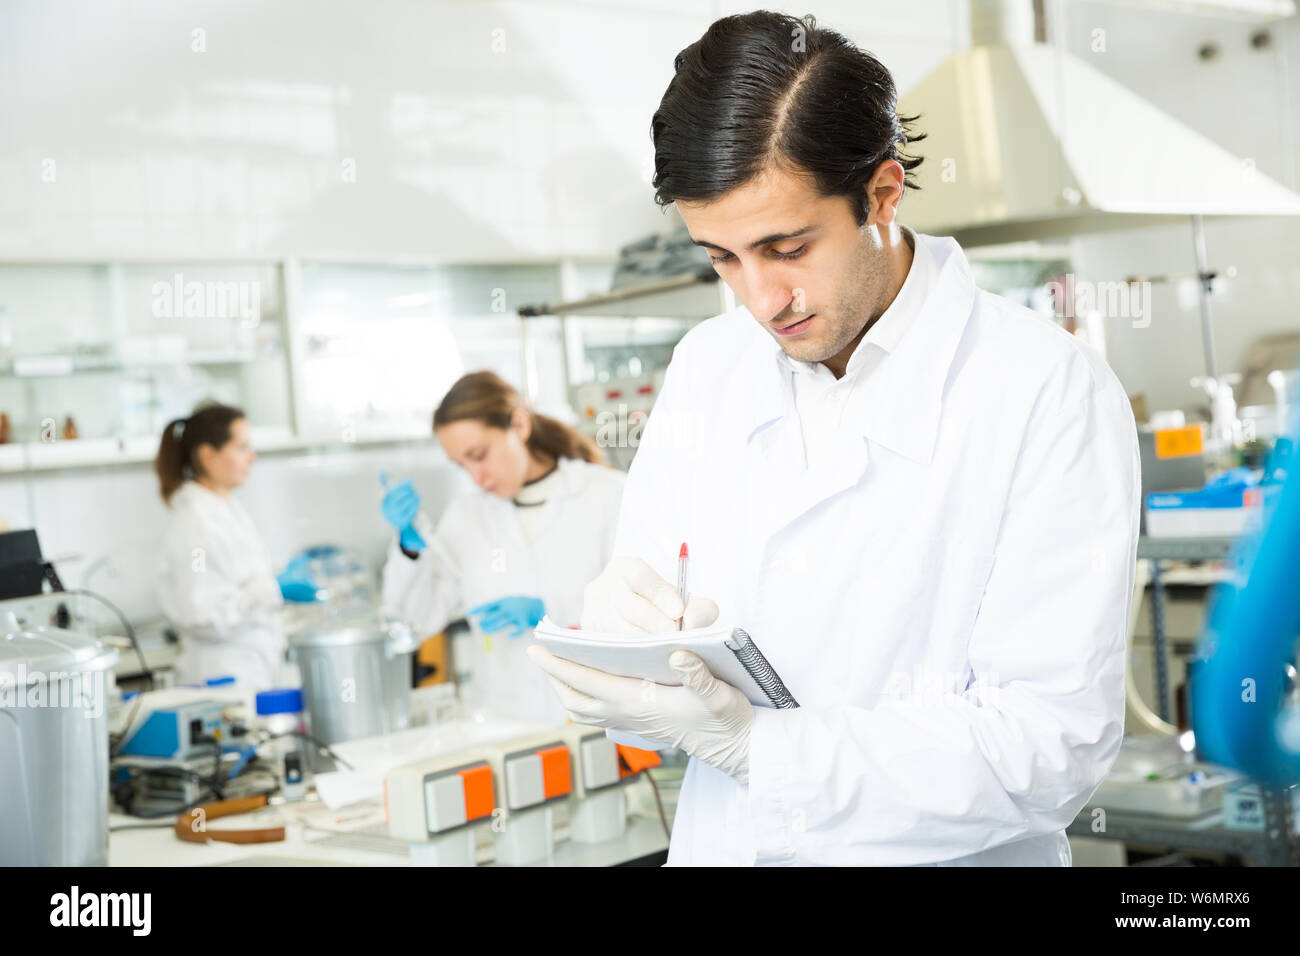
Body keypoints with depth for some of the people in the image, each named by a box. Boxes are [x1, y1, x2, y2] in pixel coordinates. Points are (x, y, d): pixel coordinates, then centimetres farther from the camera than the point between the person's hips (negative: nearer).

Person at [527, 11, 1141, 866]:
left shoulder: (1051, 393, -10)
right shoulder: (705, 368, 6)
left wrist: (750, 740, -22)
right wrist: (628, 626, -13)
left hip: (941, 856, -4)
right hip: (716, 846, 5)